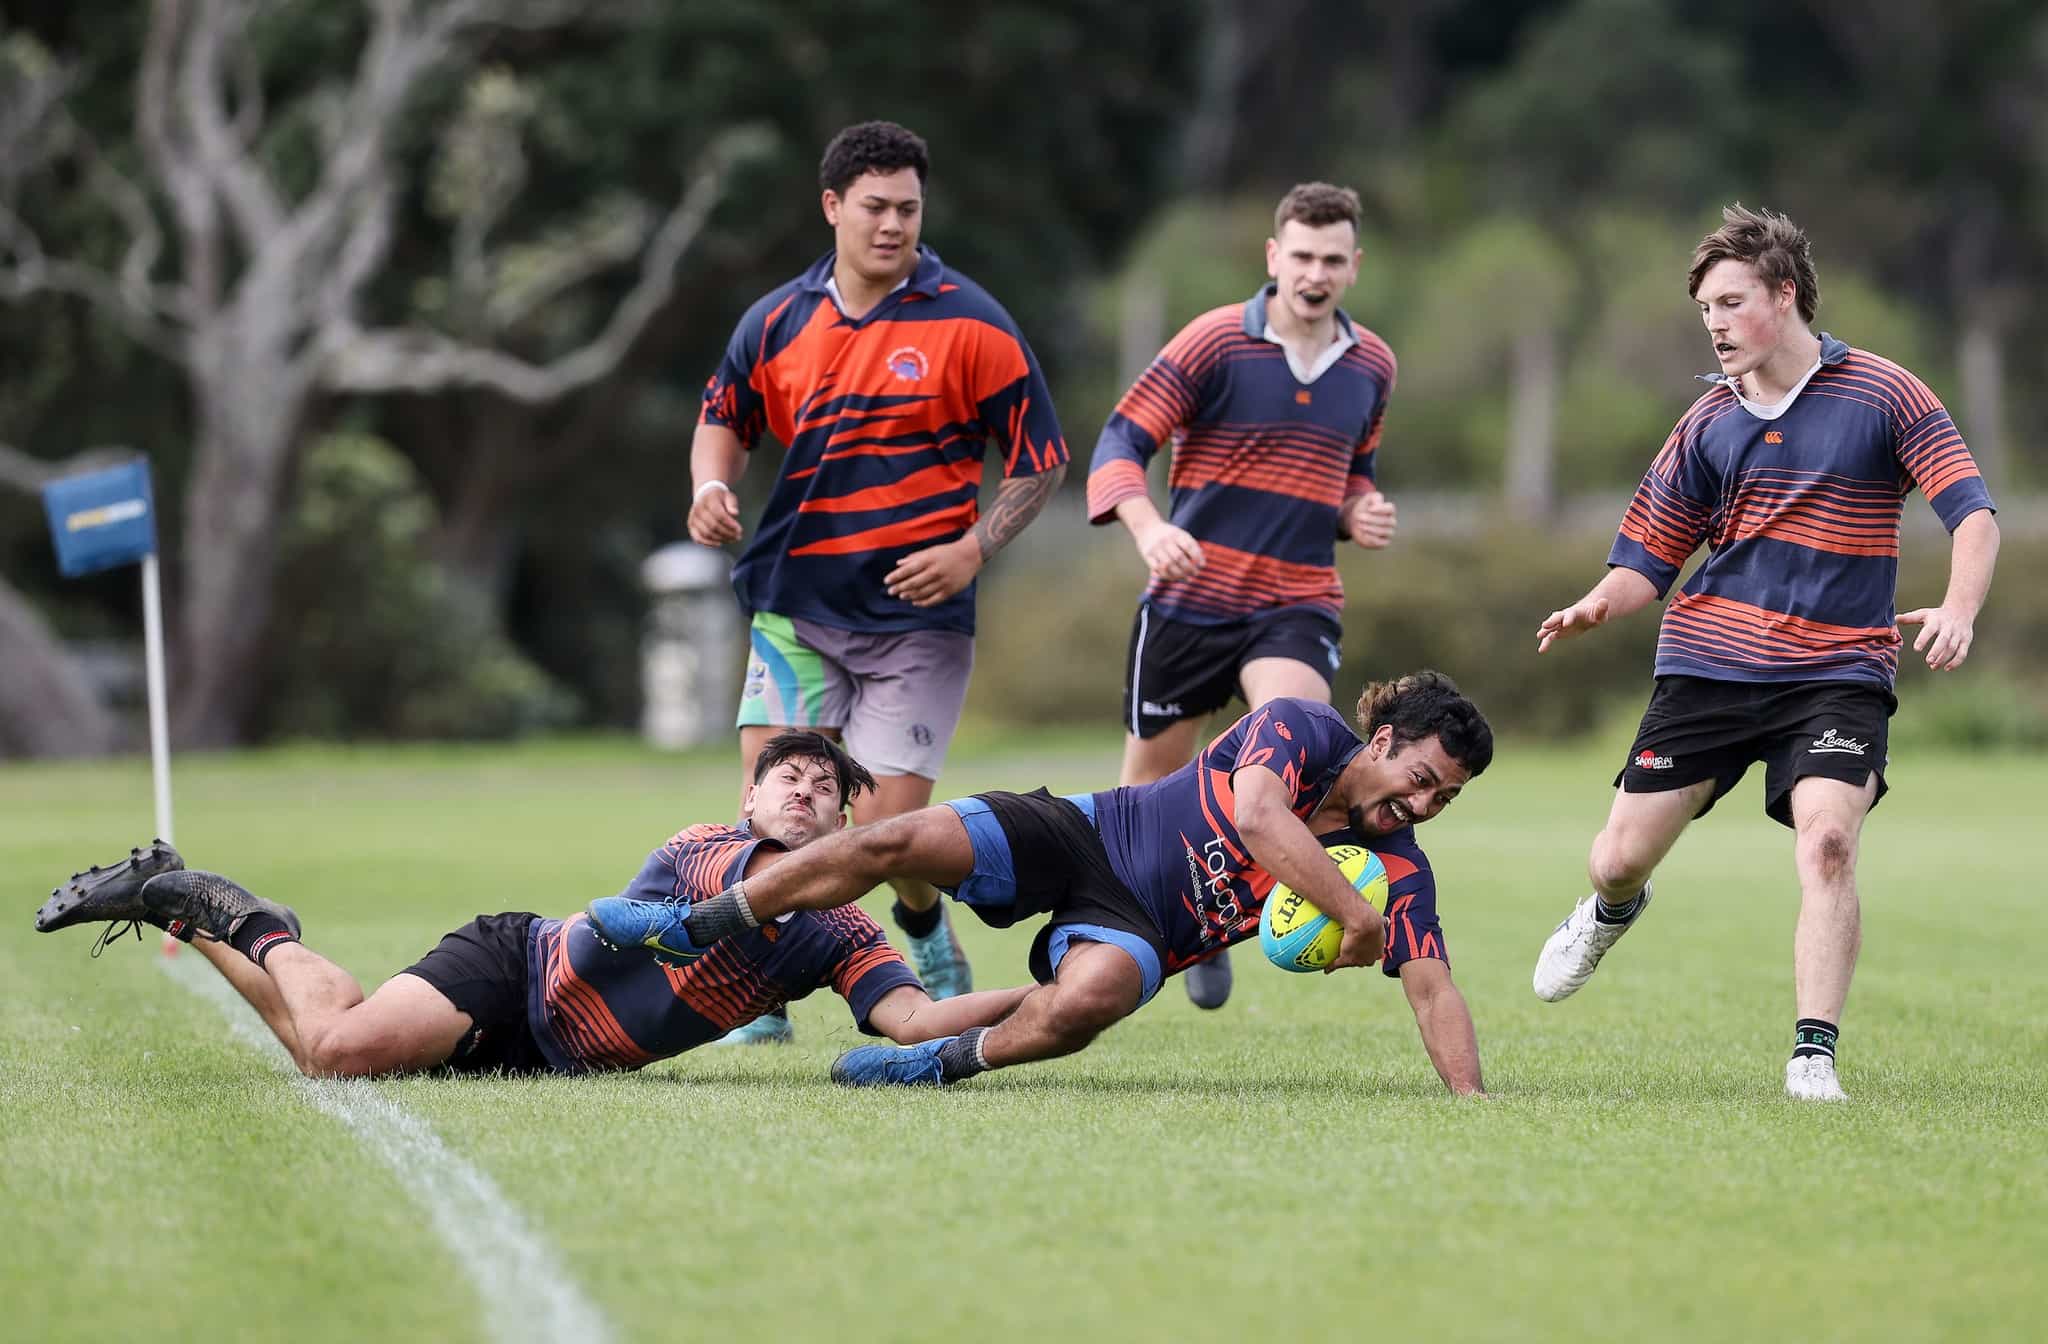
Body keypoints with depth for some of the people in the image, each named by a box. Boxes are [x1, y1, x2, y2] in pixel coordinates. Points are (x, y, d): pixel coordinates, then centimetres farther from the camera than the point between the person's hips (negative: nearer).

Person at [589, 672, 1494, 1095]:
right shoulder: (1302, 729, -16)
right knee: (898, 841, -19)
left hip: (1136, 928, 1)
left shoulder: (1399, 871, -9)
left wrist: (1471, 1096, -27)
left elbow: (1433, 989, -12)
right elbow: (1257, 814, -34)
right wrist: (1352, 915, -37)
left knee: (1087, 999, -37)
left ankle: (953, 1061, -7)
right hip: (1088, 834, -1)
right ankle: (692, 927, -1)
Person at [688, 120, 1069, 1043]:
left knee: (885, 822, -8)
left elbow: (1042, 457, 0)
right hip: (796, 605, 3)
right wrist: (712, 486, -2)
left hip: (917, 613, -3)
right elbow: (724, 419, 20)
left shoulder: (969, 325, -5)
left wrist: (972, 550, -13)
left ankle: (928, 935, 25)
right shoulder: (777, 321, 5)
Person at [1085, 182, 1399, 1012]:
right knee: (1150, 782, 7)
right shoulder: (1215, 342, -7)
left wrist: (1360, 513, 2)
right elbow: (1121, 441, -10)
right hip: (1190, 595, -2)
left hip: (1298, 605, 2)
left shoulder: (1371, 366, 8)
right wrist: (1148, 527, -29)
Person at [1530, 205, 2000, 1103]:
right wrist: (1601, 604, -10)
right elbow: (1650, 557, 12)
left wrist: (1959, 607, -25)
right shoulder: (1709, 423, 9)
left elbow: (1971, 512, -6)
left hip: (1838, 673, -3)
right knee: (1620, 857, 2)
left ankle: (1813, 1056, -16)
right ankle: (1612, 912, 42)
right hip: (1709, 660, 3)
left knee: (1826, 838, -25)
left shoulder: (1883, 395, -2)